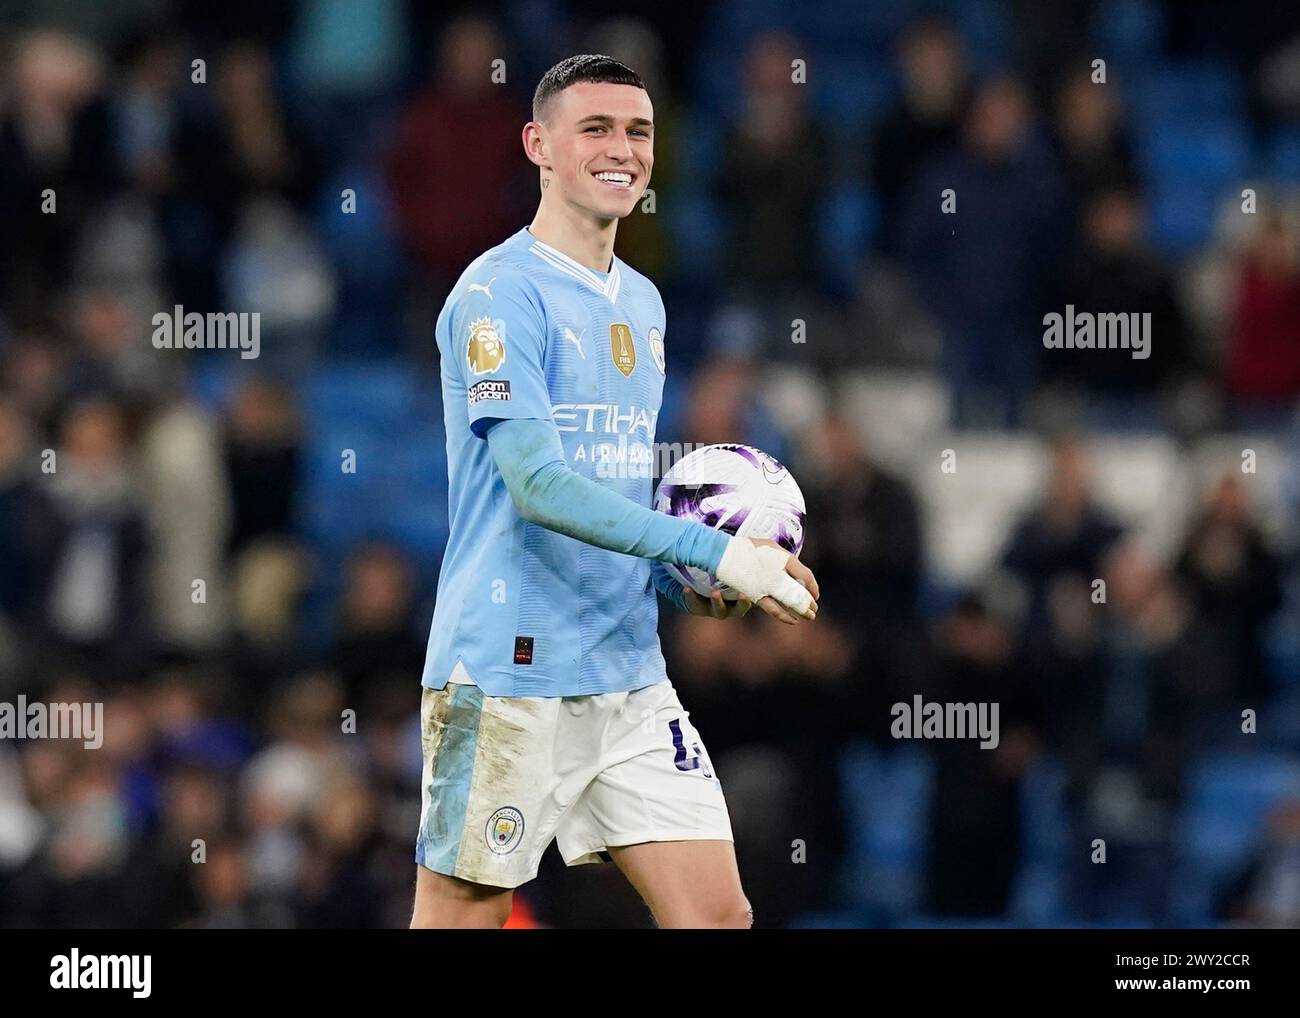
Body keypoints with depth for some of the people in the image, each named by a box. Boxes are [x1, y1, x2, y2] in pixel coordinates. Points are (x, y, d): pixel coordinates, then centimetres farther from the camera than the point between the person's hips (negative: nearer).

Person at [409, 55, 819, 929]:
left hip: (630, 675, 8)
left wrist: (678, 581, 5)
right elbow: (537, 485, -20)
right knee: (460, 917, -3)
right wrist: (713, 551, -24)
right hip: (509, 673, -7)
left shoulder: (642, 301, 16)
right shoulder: (500, 293, -10)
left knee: (719, 912, -1)